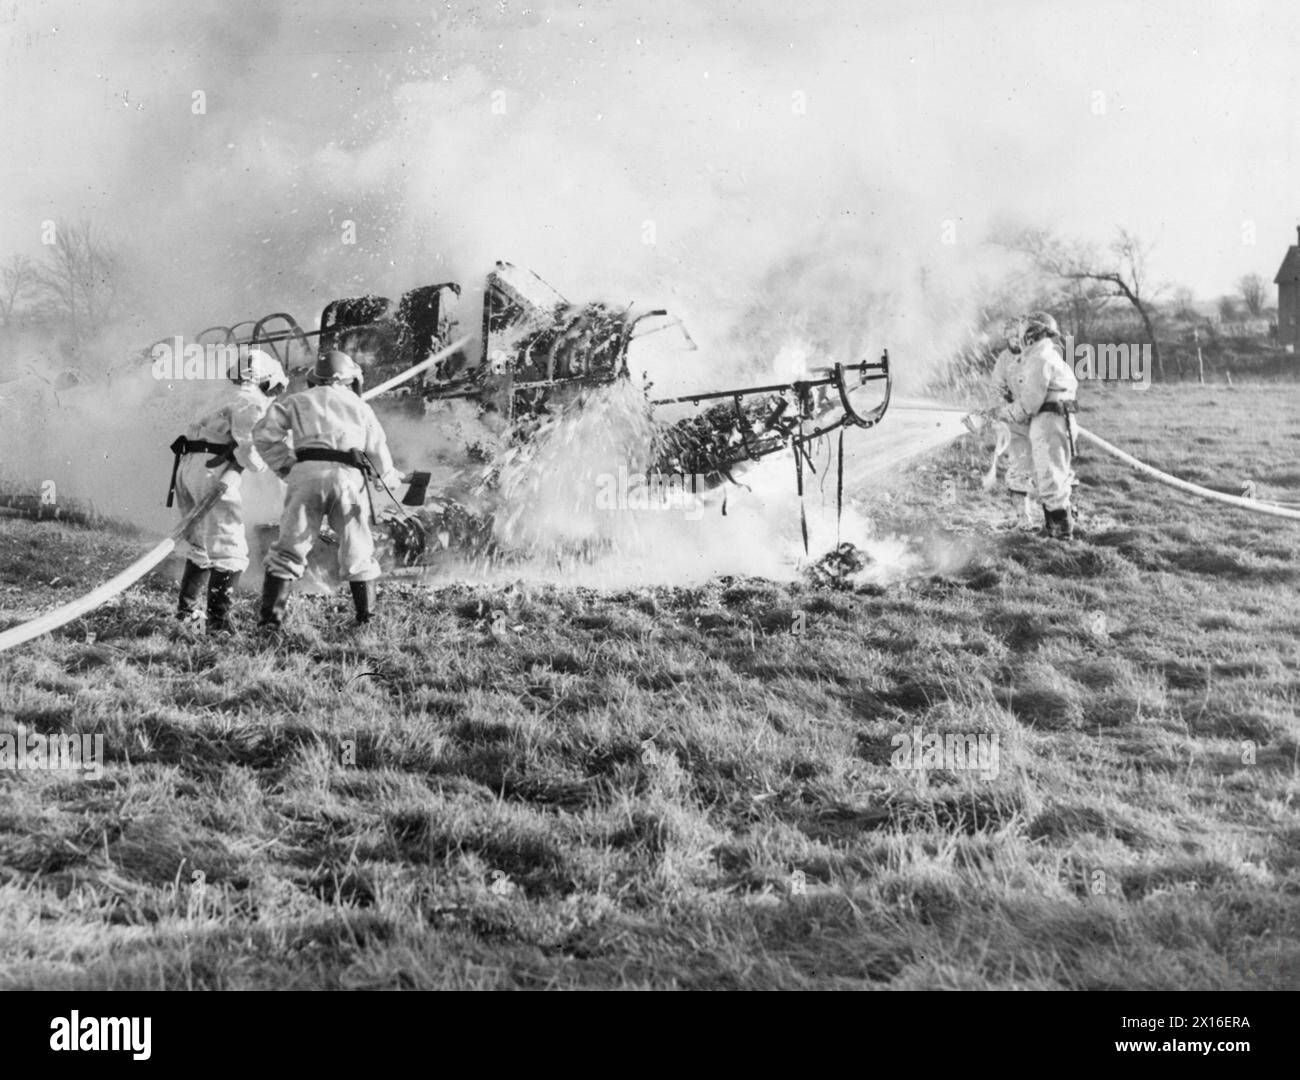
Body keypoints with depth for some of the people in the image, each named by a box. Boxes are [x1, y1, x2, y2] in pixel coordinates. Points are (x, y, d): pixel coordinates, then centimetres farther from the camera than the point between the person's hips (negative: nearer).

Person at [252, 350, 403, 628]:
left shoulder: (298, 401, 19)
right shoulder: (360, 407, 23)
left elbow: (264, 434, 7)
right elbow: (378, 452, 22)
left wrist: (286, 465, 14)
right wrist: (392, 477, 40)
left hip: (308, 472, -1)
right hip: (349, 476, 1)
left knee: (288, 549, 1)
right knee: (357, 552, 11)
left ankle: (271, 617, -6)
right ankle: (366, 618, 9)